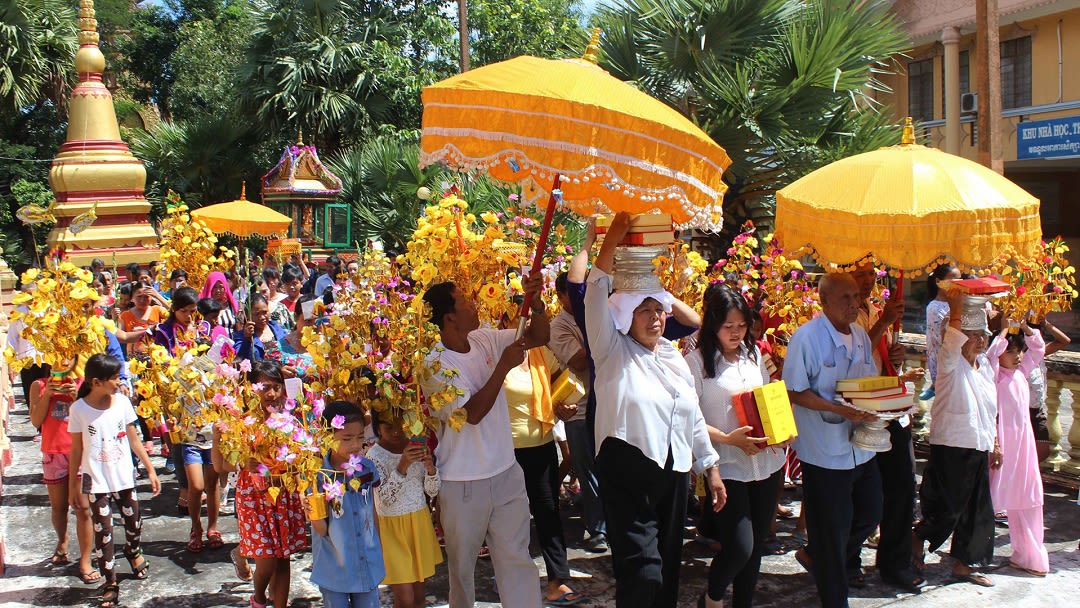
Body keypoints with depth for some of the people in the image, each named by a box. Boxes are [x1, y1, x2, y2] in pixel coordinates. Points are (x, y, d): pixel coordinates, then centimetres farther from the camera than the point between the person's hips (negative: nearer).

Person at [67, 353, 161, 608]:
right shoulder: (79, 409, -11)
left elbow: (134, 439, 3)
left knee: (134, 523, 16)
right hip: (96, 481, -3)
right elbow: (76, 450, -3)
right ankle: (110, 585, 13)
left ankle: (133, 550, 49)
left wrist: (151, 469, 3)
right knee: (103, 532, 1)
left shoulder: (122, 401, -6)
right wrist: (73, 487, 1)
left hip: (124, 477, 3)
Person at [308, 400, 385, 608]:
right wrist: (314, 515, -34)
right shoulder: (317, 475, -15)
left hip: (368, 565, 3)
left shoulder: (367, 468, -4)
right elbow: (322, 530, -13)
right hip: (333, 569, -3)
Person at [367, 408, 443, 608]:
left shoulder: (417, 446, -1)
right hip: (392, 528, -4)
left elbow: (432, 492, 1)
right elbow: (385, 498, -21)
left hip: (419, 523, 4)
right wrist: (401, 467, -33)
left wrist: (430, 467, -18)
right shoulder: (375, 455, -13)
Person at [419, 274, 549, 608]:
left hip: (507, 473, 5)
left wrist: (535, 301, -14)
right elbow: (473, 413, -24)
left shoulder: (485, 339, 0)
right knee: (462, 564, 14)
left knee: (517, 558, 9)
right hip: (463, 483, -5)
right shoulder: (435, 364, -17)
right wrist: (504, 365, -23)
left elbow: (539, 336, 4)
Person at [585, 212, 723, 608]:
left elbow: (694, 418, 18)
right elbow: (596, 300, -17)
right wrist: (611, 242, -24)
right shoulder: (613, 350, -2)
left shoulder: (674, 357, 13)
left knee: (668, 568, 13)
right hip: (627, 472, -6)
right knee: (642, 570, -12)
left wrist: (711, 467, 16)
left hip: (673, 473, 6)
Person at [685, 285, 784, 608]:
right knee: (739, 547, -11)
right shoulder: (697, 361, -9)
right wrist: (728, 439, -22)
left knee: (756, 545, 12)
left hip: (765, 462, 6)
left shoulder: (753, 353, 9)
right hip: (727, 466, -6)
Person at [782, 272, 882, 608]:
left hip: (861, 448, 7)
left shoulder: (860, 336, 8)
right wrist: (841, 410, -25)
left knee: (869, 515, 17)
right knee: (832, 531, 4)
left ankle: (819, 559, 40)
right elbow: (796, 392, -16)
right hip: (825, 451, -7)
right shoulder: (807, 337, -15)